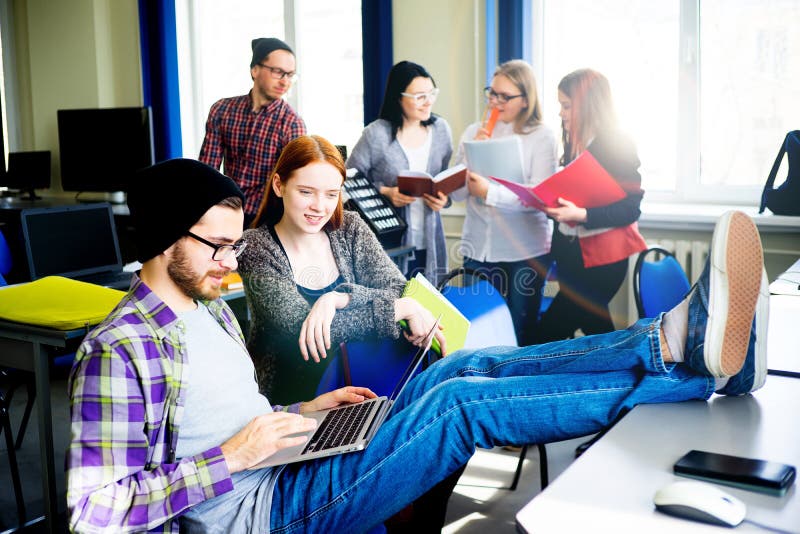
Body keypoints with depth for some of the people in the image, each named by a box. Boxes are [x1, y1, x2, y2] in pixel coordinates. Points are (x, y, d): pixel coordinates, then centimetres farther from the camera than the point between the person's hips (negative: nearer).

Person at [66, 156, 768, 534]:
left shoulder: (207, 307, 14)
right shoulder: (117, 349, -15)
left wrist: (305, 410, 7)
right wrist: (233, 457, -22)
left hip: (293, 469, 9)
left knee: (464, 368, -10)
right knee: (459, 403, -24)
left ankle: (676, 341, -20)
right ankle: (698, 367, -24)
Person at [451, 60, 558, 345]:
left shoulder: (542, 137, -4)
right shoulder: (473, 132, 6)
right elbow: (457, 193, 3)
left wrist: (489, 192, -25)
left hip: (525, 250, -3)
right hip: (478, 248, 3)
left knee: (521, 333, 9)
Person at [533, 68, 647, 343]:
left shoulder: (617, 145, -12)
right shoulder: (575, 144, 11)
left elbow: (630, 208, -16)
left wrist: (581, 214, -26)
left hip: (598, 260, -8)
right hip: (571, 253, 8)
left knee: (546, 336, -12)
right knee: (597, 331, 14)